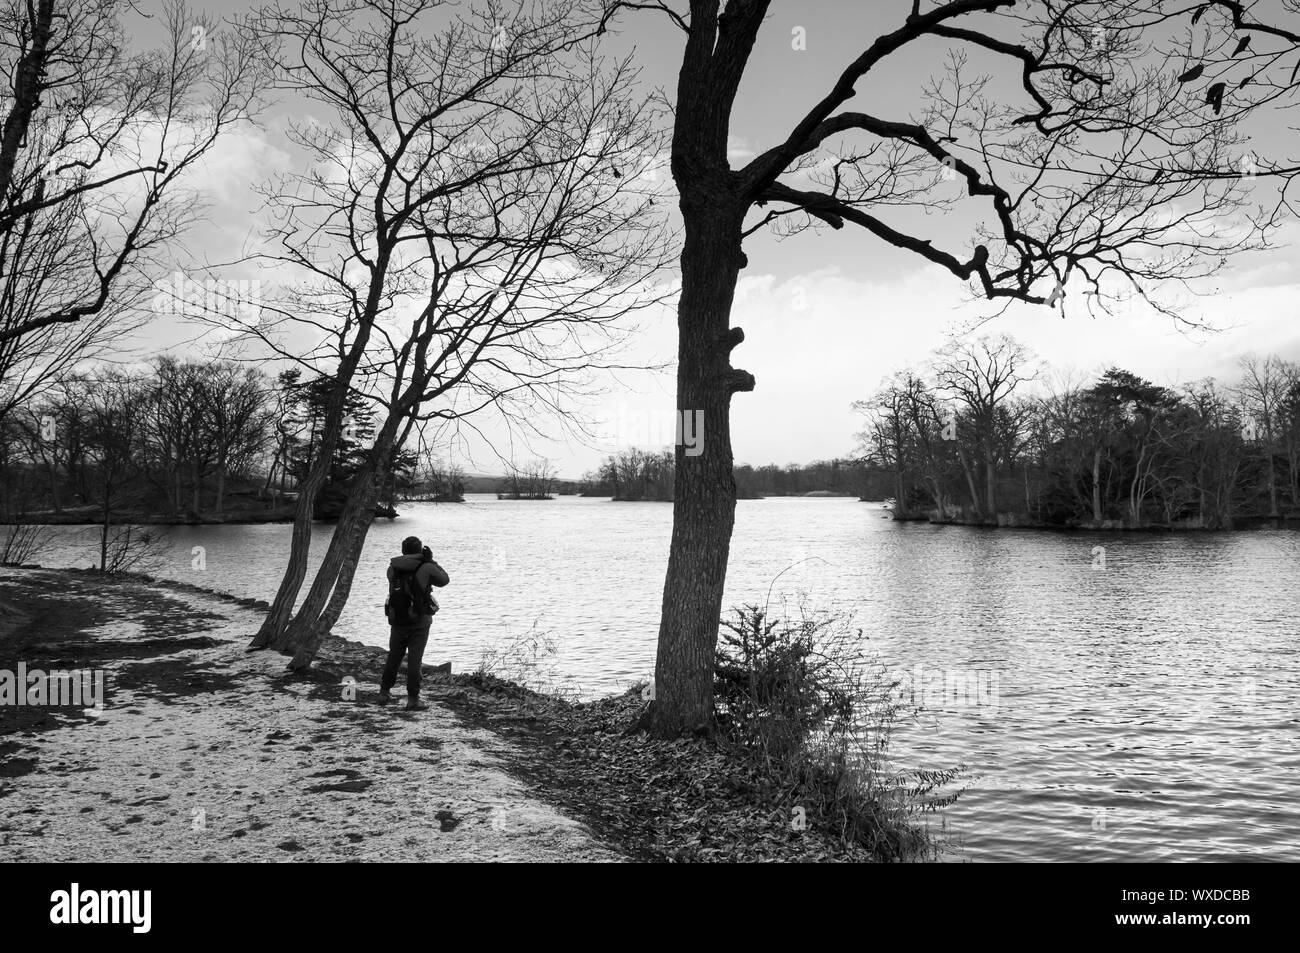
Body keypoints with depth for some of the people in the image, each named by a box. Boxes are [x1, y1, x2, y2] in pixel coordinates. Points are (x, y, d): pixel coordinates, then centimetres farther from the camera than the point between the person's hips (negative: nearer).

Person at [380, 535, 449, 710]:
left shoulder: (393, 568, 0)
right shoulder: (426, 568, -11)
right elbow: (444, 580, 4)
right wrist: (431, 561, 9)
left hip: (397, 621, 4)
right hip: (419, 622, -4)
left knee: (394, 657, 18)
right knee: (414, 660, -1)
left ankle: (384, 692, 28)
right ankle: (413, 699, 0)